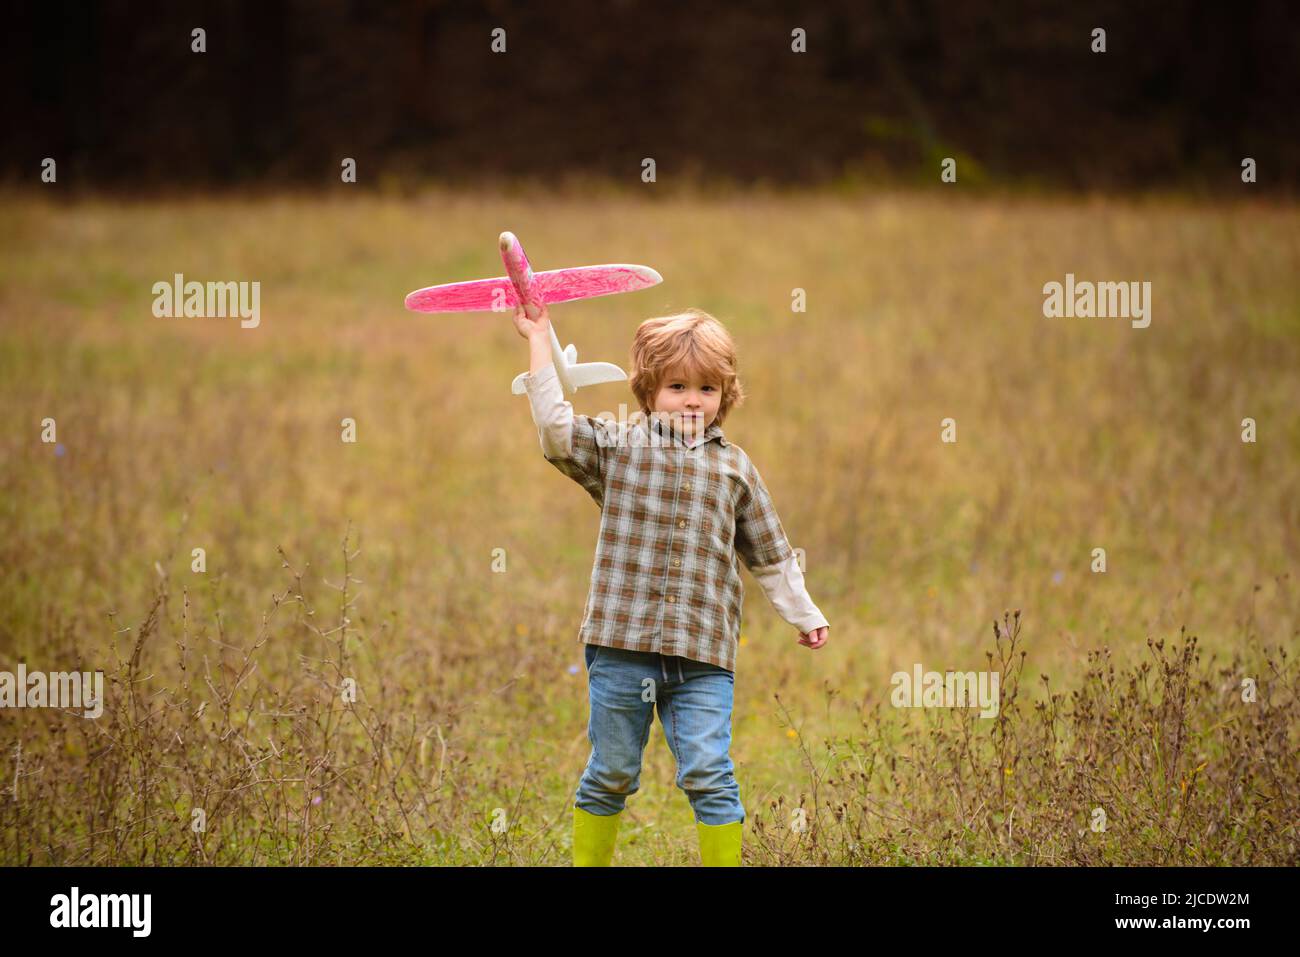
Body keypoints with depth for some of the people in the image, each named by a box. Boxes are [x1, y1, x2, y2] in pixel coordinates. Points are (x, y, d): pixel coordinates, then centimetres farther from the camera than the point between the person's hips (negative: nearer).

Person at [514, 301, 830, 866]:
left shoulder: (734, 468, 12)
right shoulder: (617, 448, 7)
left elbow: (770, 554, 19)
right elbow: (555, 426, -8)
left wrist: (804, 616, 18)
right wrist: (538, 341, -6)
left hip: (702, 655, 1)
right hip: (621, 646, -1)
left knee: (709, 778, -6)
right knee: (611, 775, 9)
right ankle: (588, 862, 23)